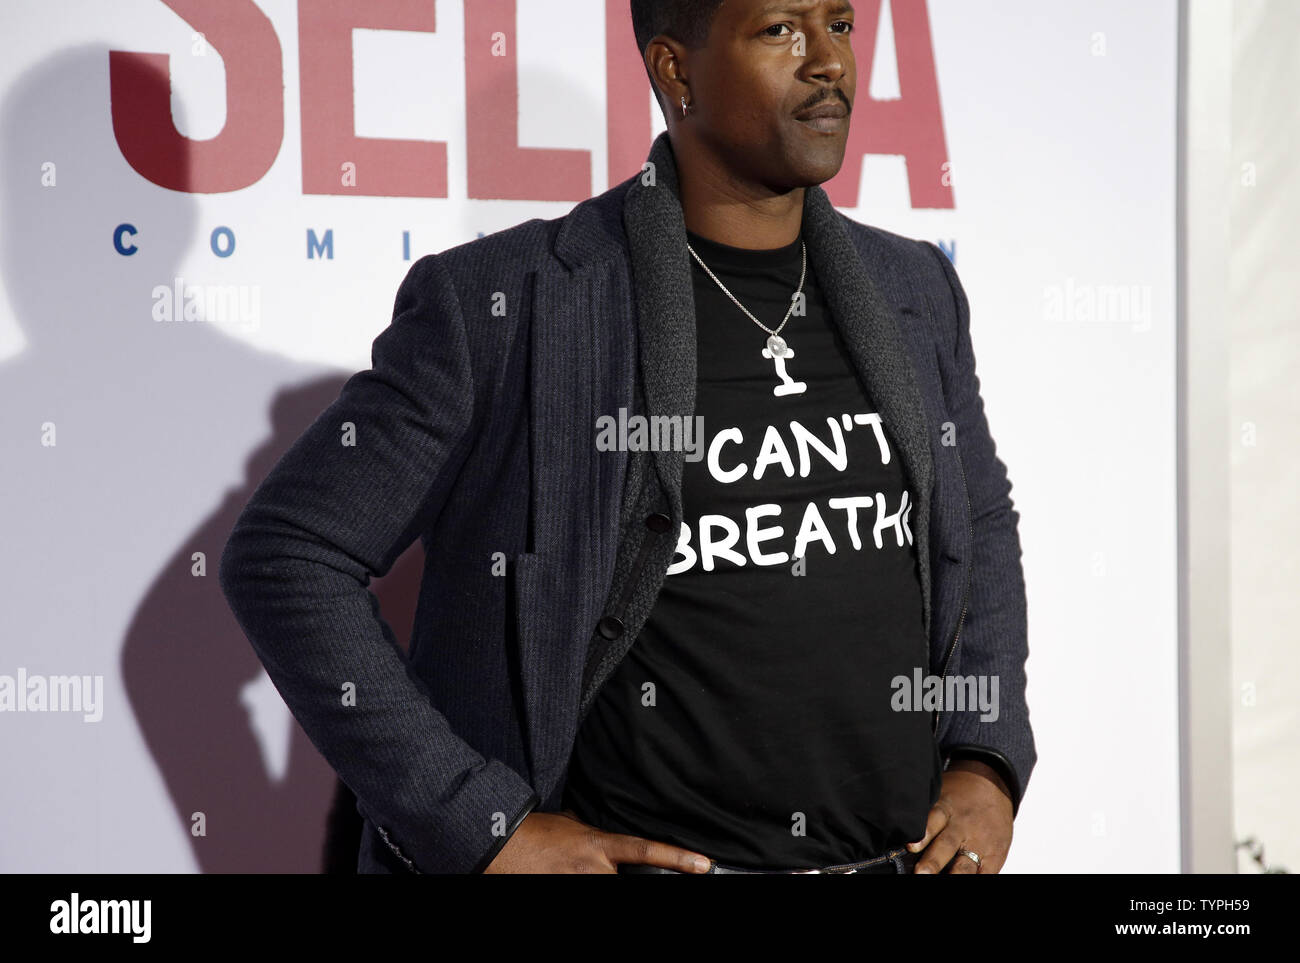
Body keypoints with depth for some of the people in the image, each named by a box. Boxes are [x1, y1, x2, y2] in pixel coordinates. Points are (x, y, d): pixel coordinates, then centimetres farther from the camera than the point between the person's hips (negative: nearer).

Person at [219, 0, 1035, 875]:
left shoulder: (916, 292, 4)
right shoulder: (504, 305, -12)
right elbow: (287, 556, -10)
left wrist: (990, 769, 4)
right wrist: (484, 833, -14)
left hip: (900, 855, 5)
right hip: (650, 861, -4)